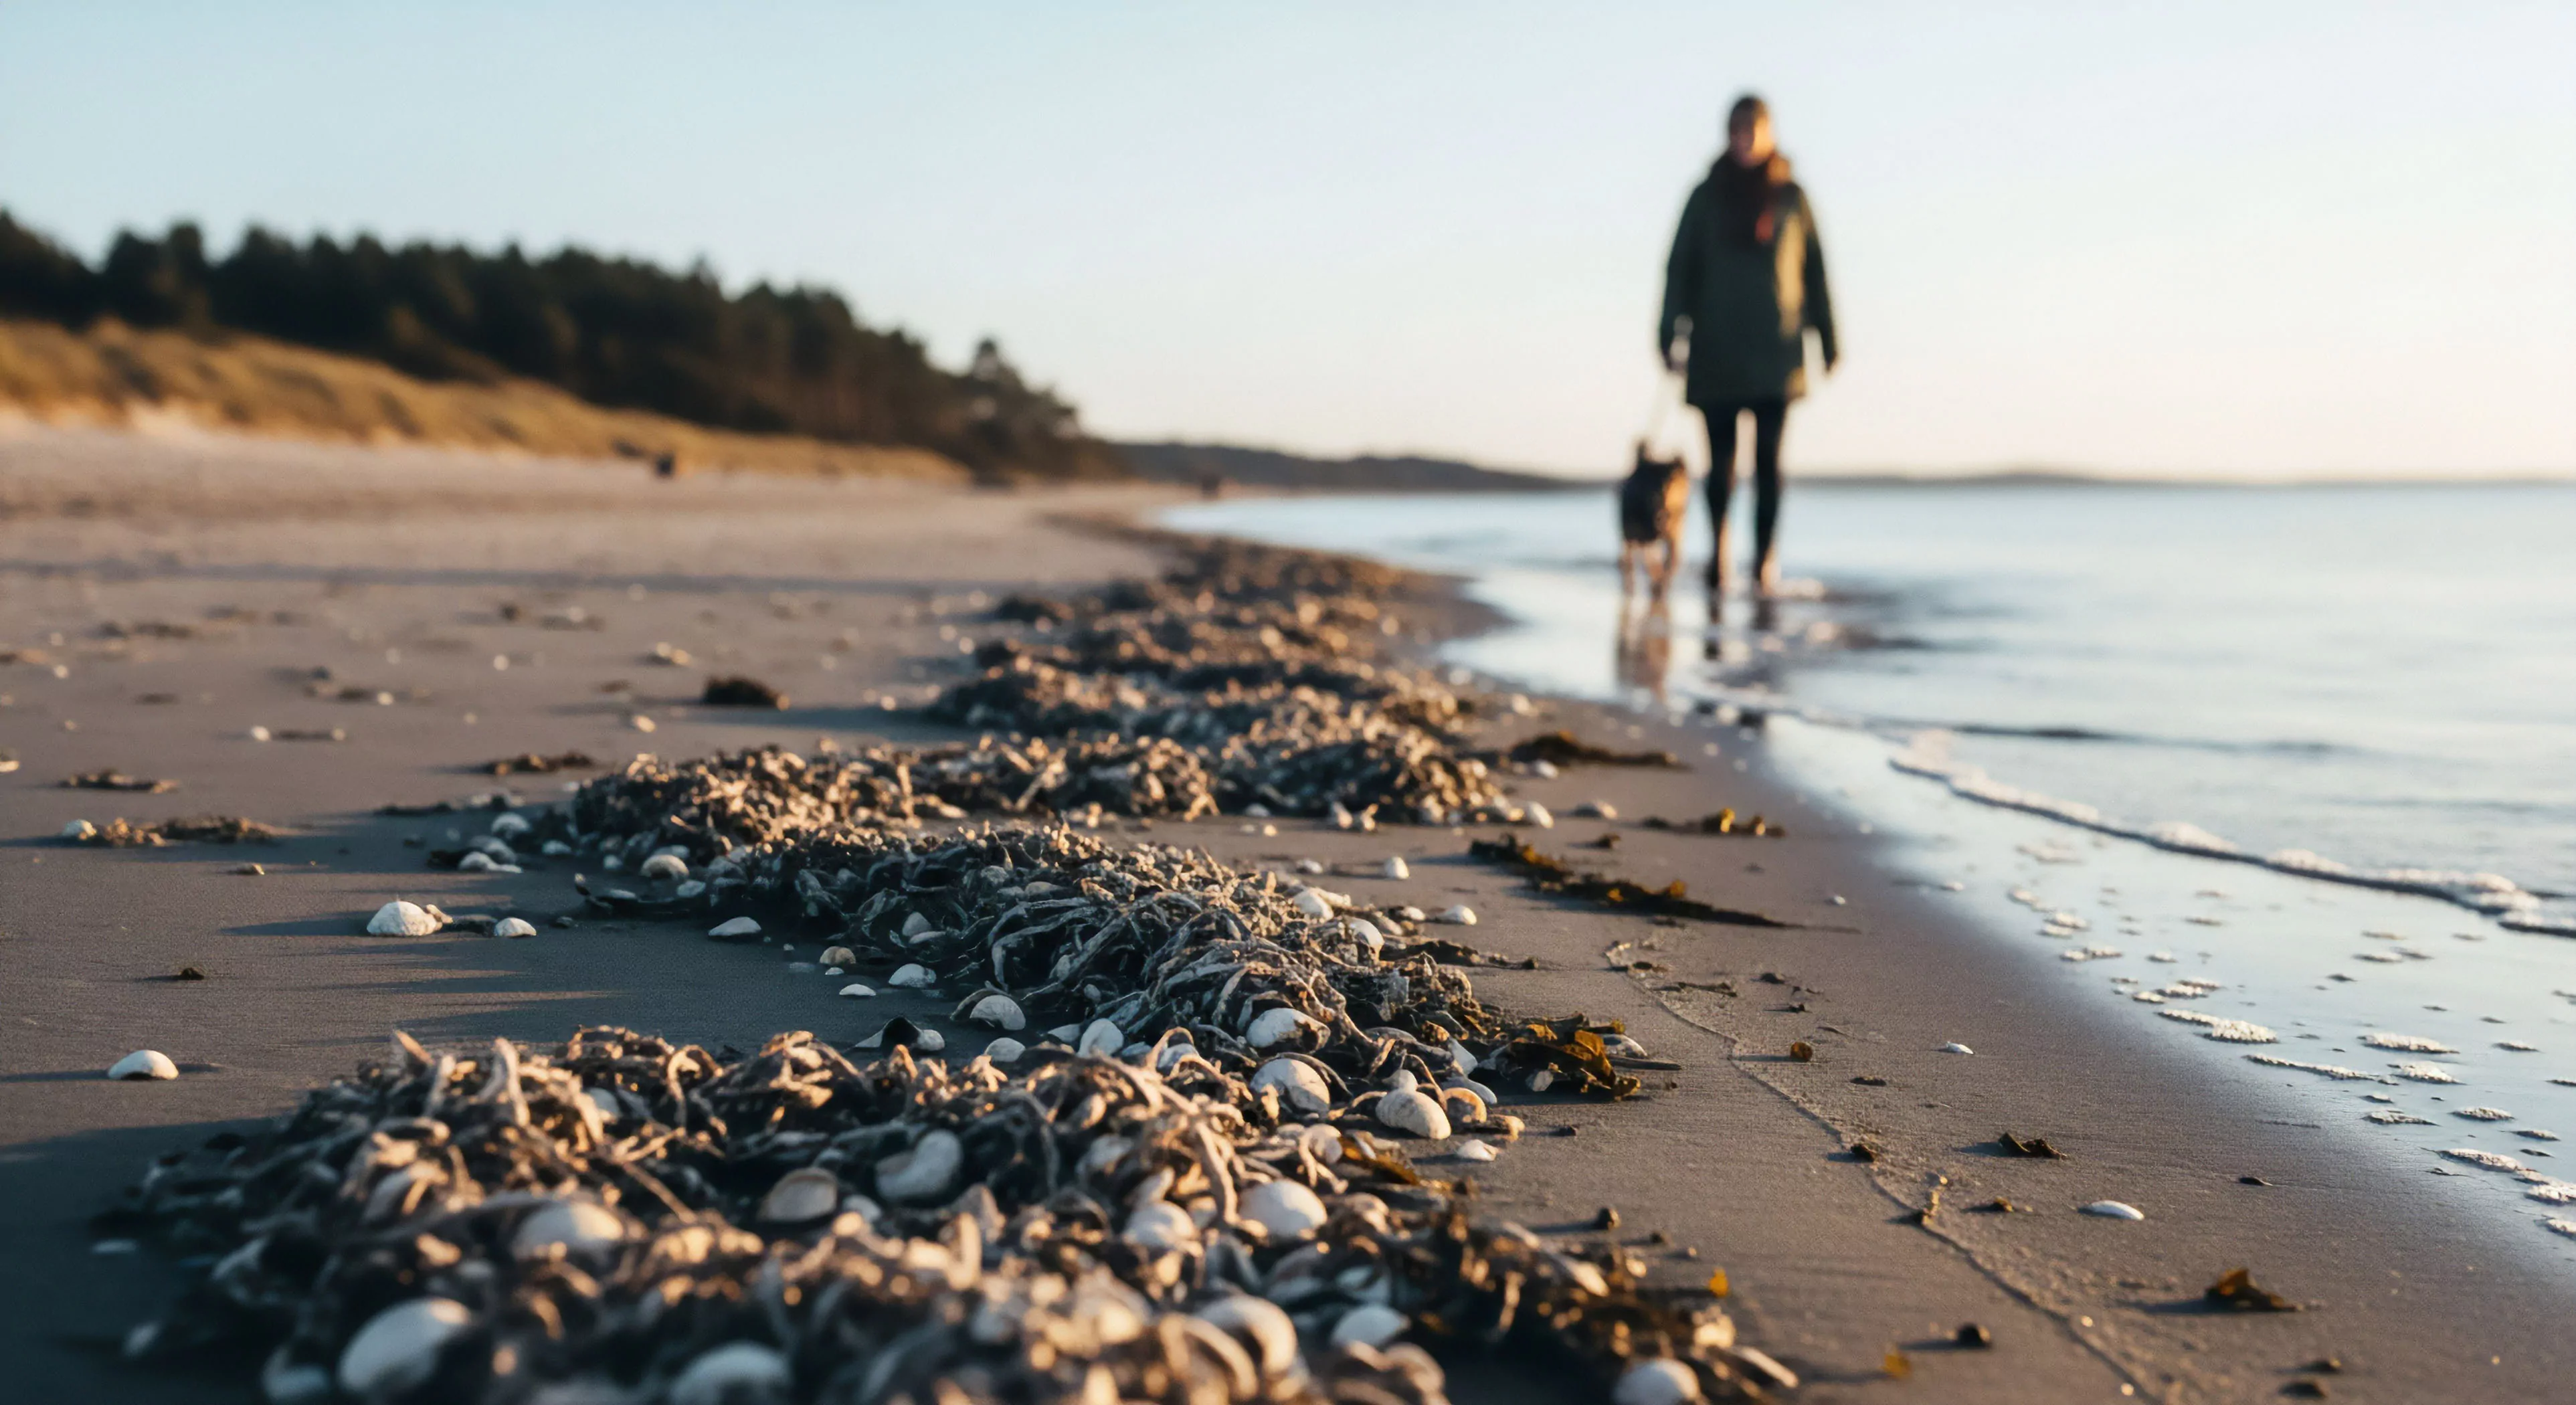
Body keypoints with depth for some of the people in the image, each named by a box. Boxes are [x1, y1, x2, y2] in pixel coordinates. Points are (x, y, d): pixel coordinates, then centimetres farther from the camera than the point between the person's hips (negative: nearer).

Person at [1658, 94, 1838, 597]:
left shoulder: (1789, 196, 7)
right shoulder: (1707, 197, 7)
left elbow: (1813, 269, 9)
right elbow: (1681, 266, 5)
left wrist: (1827, 338, 7)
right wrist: (1673, 332, -5)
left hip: (1775, 348, 0)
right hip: (1717, 349, 0)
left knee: (1768, 457, -5)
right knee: (1721, 456, 1)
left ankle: (1766, 557, -3)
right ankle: (1719, 545, 19)